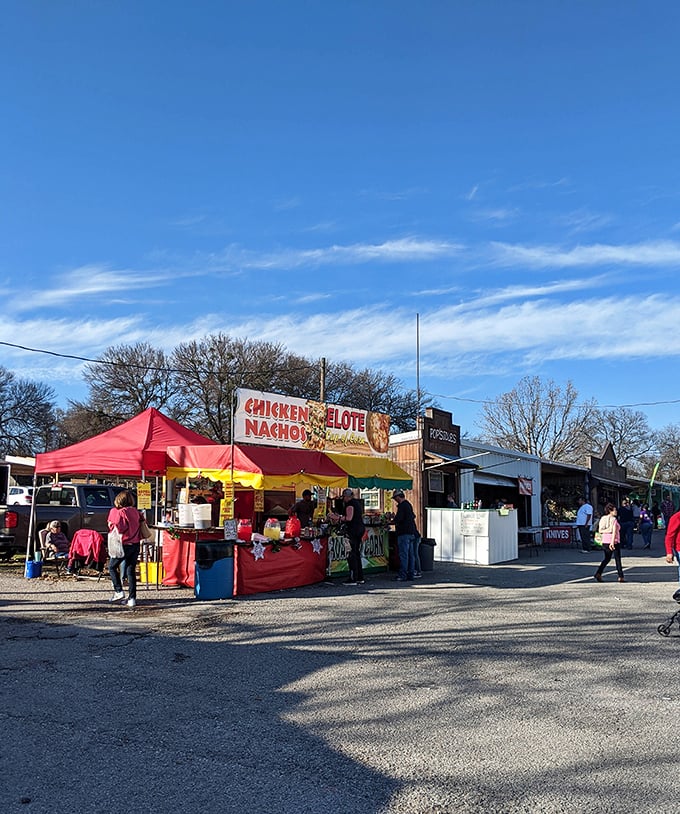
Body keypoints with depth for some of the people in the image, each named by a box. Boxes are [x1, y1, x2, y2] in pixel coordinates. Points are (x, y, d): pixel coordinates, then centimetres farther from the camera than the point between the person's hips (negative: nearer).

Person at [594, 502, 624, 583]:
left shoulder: (603, 518, 6)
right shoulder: (613, 519, -12)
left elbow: (600, 530, 2)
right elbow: (614, 531, -21)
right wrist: (612, 542, -28)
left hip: (605, 541, 6)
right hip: (614, 541, -6)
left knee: (606, 558, 16)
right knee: (618, 559, 6)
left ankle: (598, 573, 2)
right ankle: (621, 577, 10)